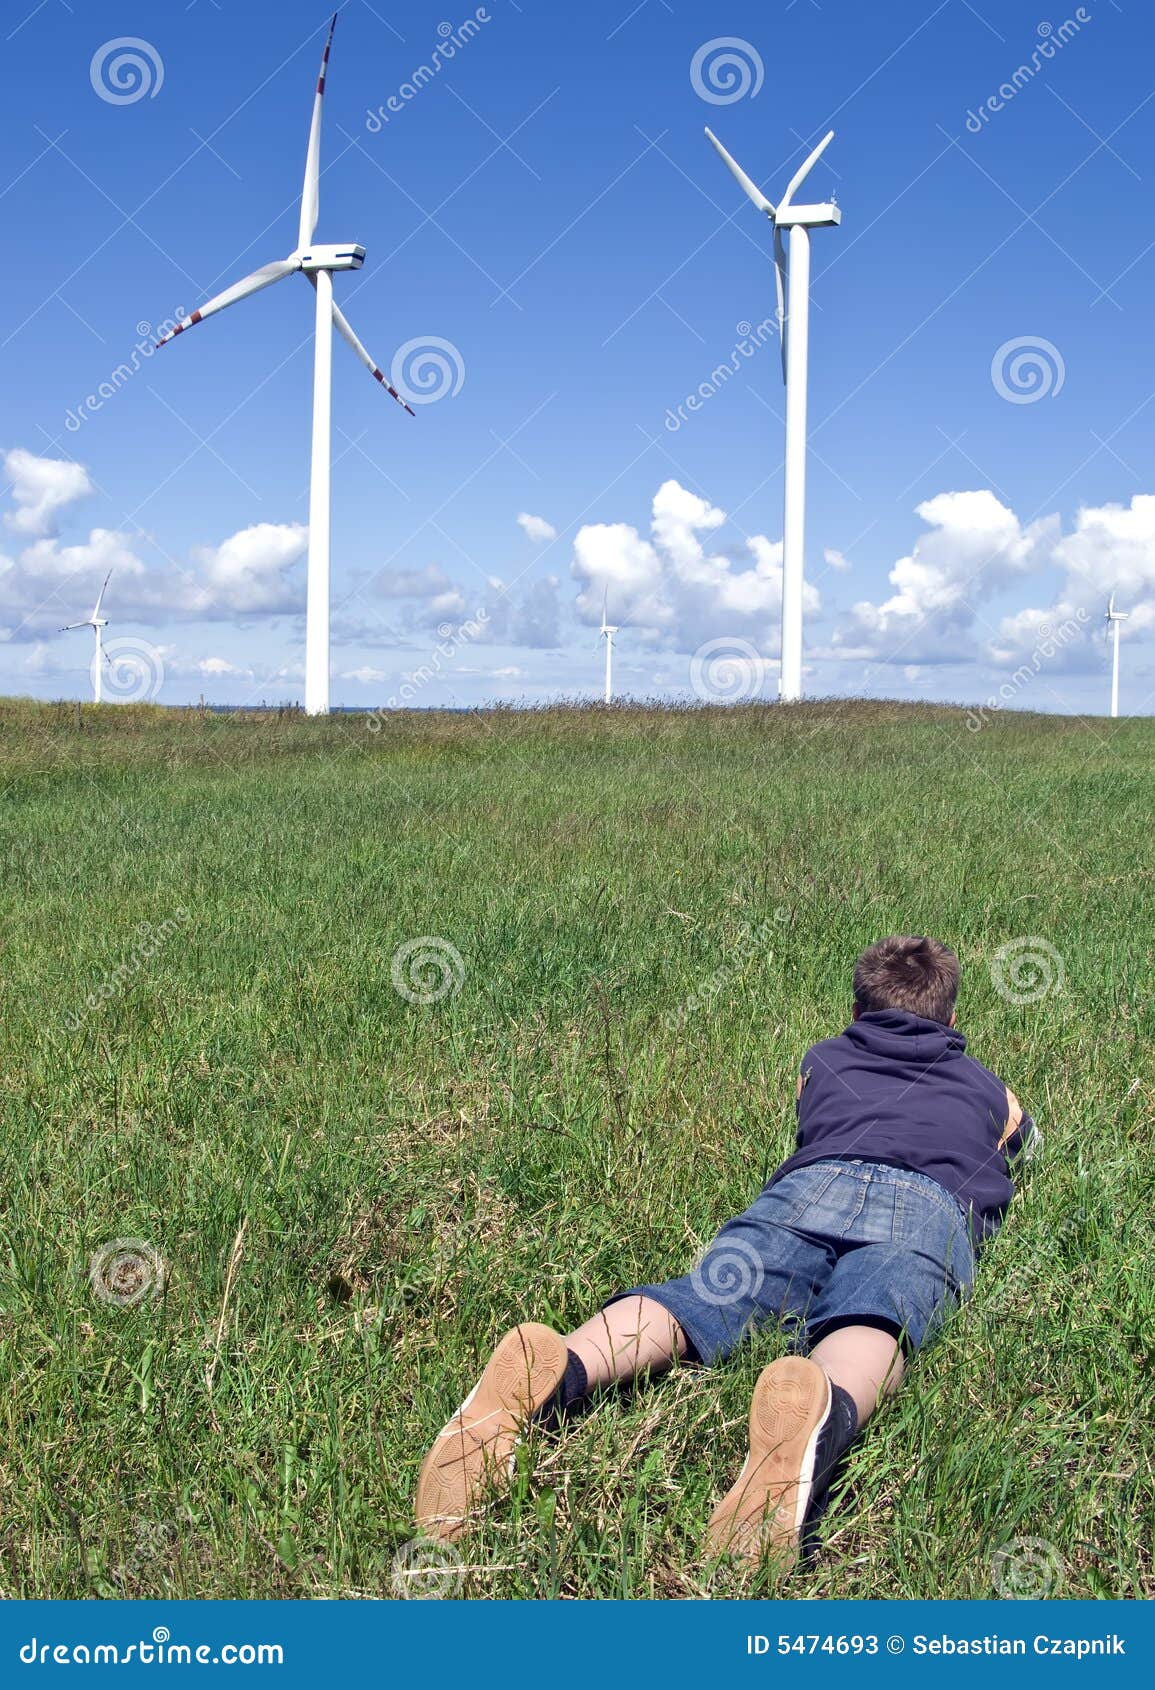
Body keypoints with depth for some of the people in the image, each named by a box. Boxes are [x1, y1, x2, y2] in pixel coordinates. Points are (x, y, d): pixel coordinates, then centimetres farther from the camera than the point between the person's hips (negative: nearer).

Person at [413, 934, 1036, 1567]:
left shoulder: (823, 1060, 38)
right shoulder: (989, 1086, 39)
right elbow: (1026, 1135, 63)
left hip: (813, 1181, 1)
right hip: (931, 1205, -1)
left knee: (707, 1299, -22)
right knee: (868, 1323, -30)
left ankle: (554, 1372, -53)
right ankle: (826, 1409, -66)